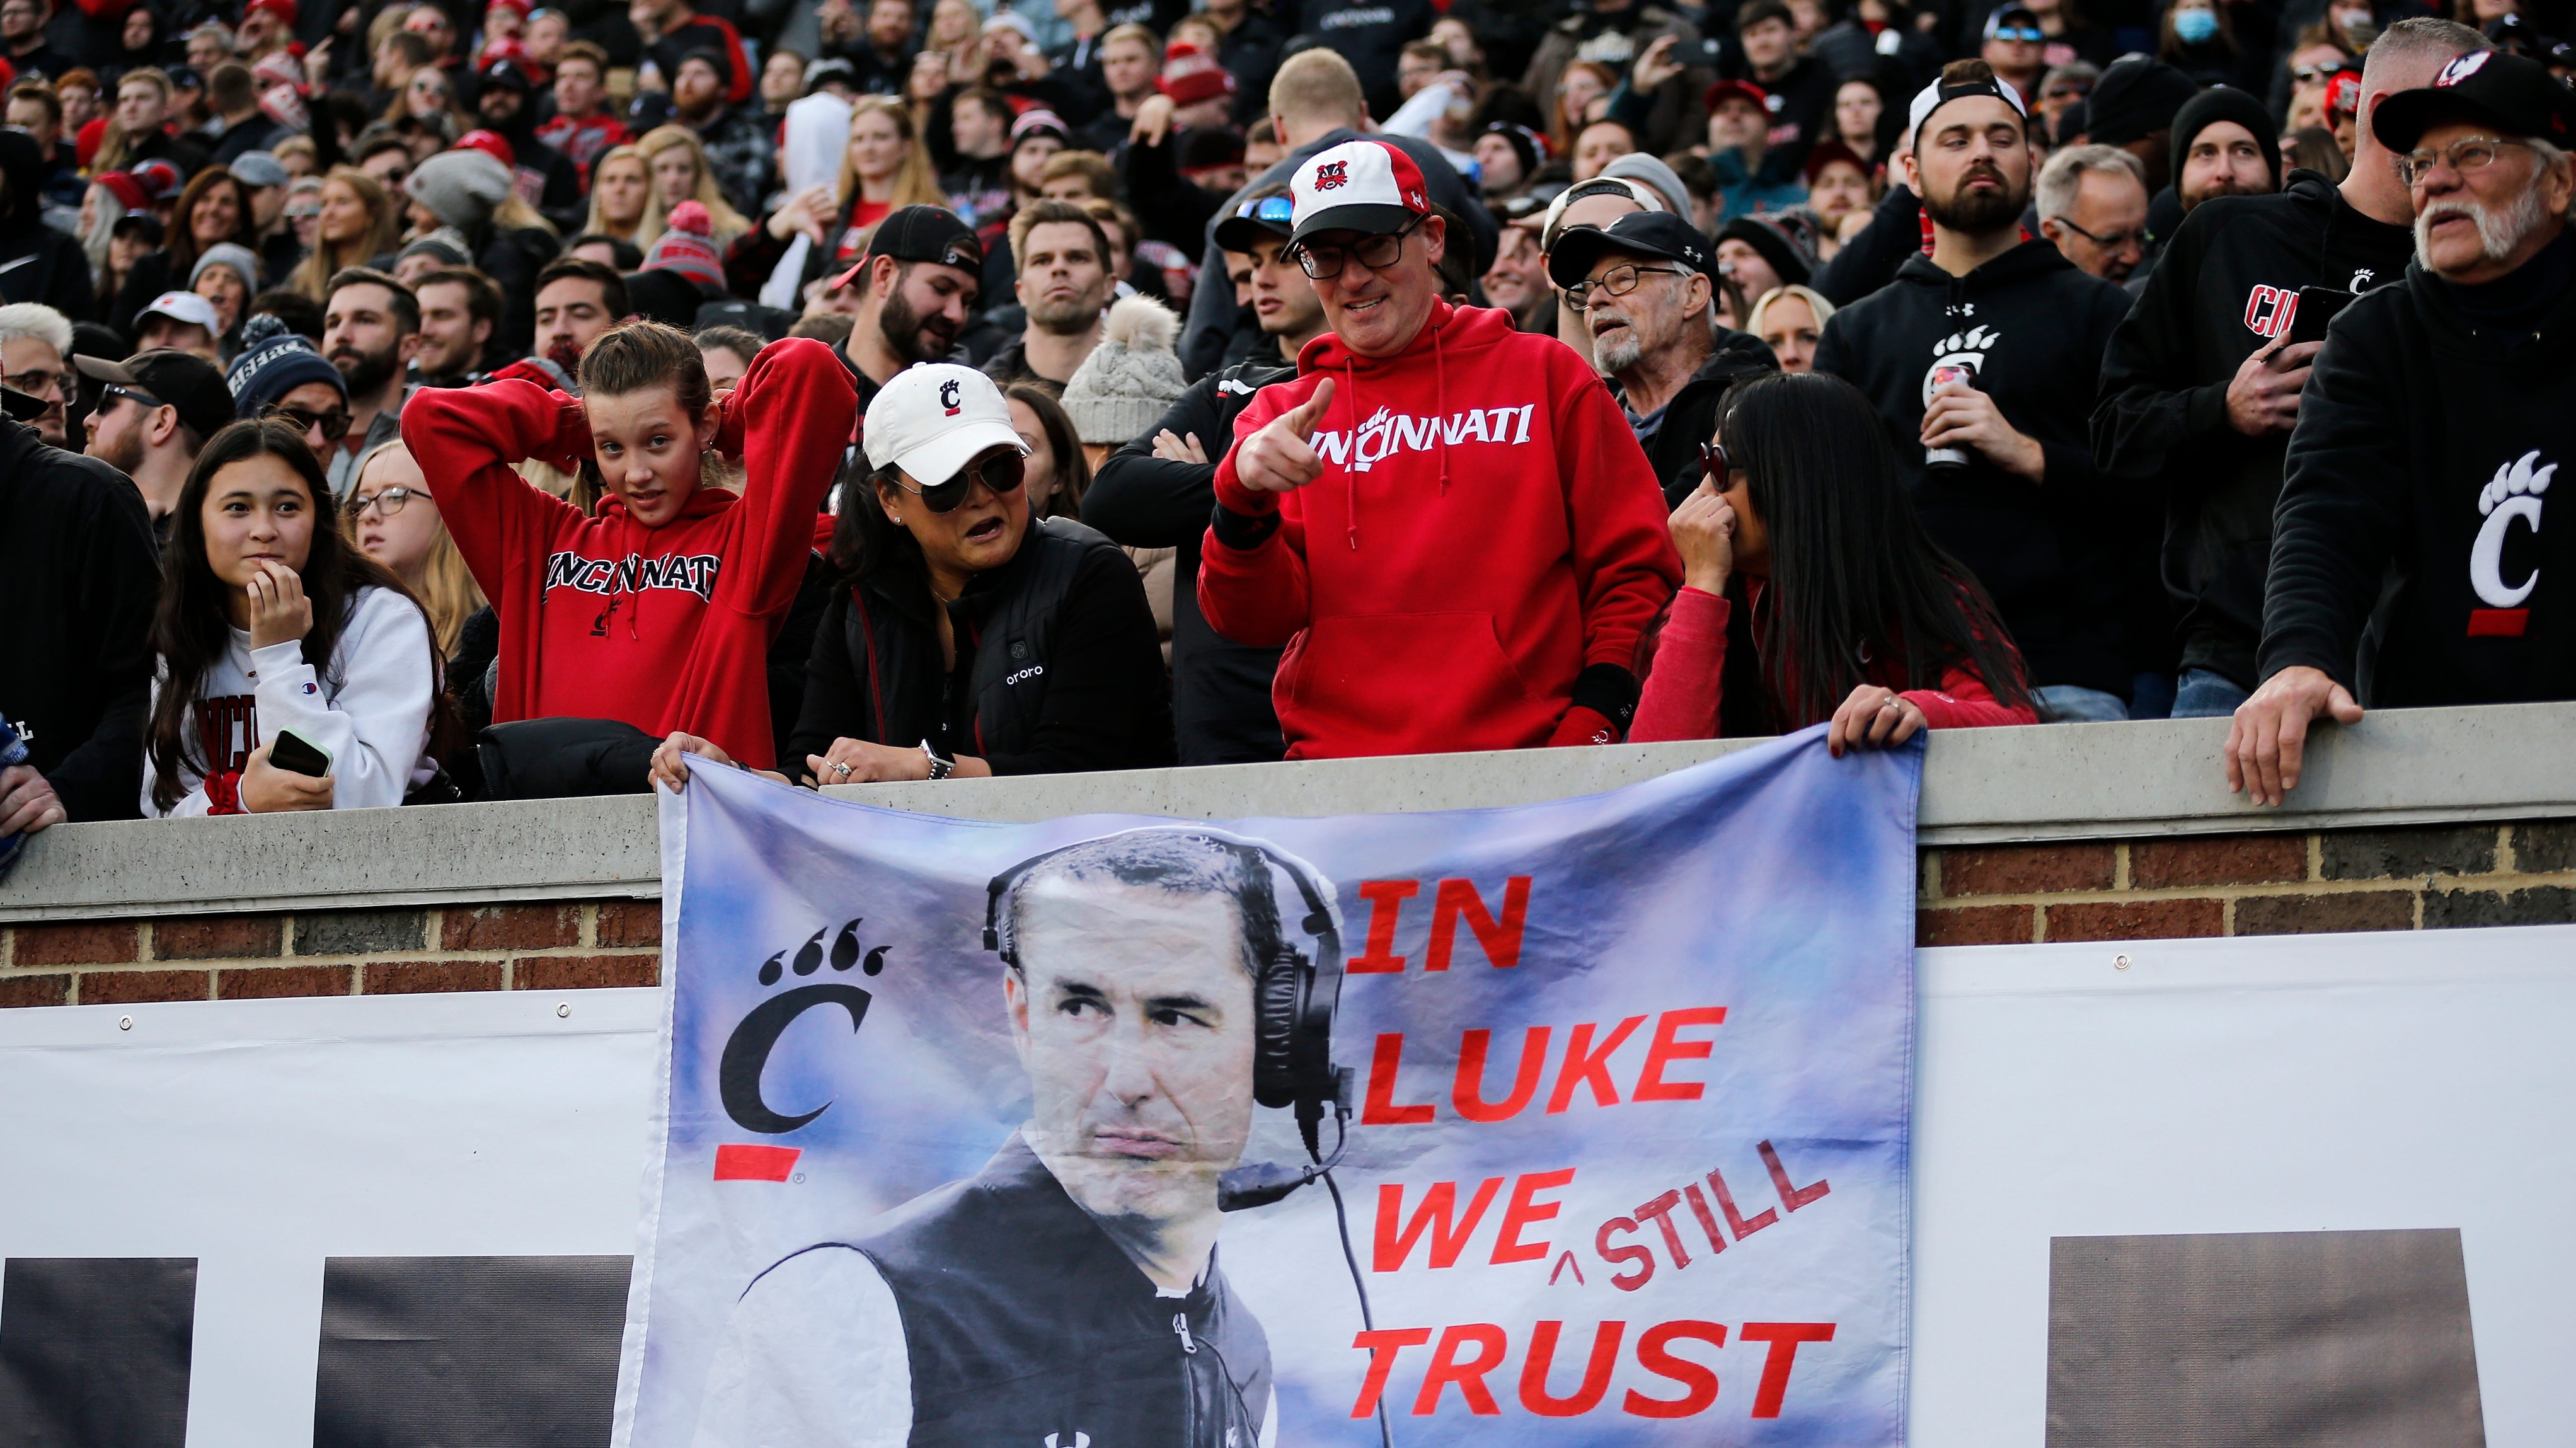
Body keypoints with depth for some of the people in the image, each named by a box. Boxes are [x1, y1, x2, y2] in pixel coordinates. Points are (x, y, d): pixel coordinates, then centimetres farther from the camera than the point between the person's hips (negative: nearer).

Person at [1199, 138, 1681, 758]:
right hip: (1337, 764, 1)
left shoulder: (1546, 375, 13)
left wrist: (1592, 725, -2)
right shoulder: (1281, 415, 17)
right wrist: (1245, 499, -12)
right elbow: (1253, 618, 7)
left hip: (1523, 763, -1)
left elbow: (1633, 565, 11)